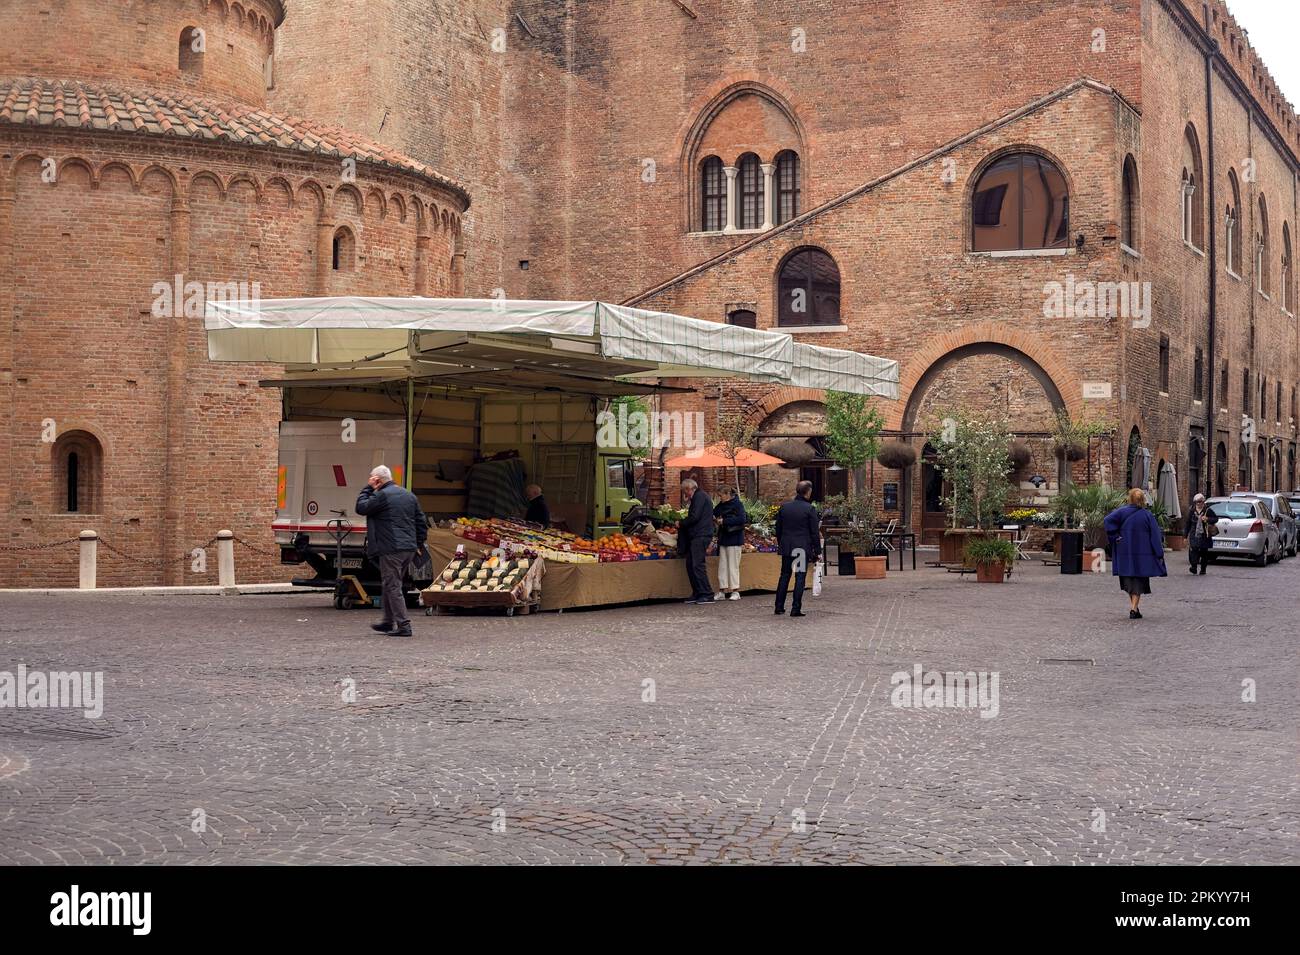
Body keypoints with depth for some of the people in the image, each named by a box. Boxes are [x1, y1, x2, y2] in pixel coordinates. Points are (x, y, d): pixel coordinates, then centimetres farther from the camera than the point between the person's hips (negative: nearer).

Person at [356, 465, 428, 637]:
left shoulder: (382, 495, -10)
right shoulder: (410, 495, 15)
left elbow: (361, 508, -1)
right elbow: (421, 522, 16)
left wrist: (368, 488, 6)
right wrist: (419, 544, 21)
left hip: (390, 549, -8)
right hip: (409, 548, 8)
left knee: (393, 586, -4)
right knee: (392, 585, 20)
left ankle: (403, 626, -8)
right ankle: (389, 622, 28)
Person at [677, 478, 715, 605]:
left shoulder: (699, 496, -9)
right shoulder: (699, 496, 23)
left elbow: (694, 517, -17)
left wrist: (681, 524, -5)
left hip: (700, 536, -11)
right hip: (696, 536, 11)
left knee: (697, 565, -13)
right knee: (690, 565, 9)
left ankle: (707, 595, -14)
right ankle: (697, 594, 11)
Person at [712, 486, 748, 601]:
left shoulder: (737, 504, -10)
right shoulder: (721, 506, 12)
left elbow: (742, 519, -22)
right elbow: (713, 514, 18)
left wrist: (724, 521, -20)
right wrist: (714, 519, -6)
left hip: (734, 539, -7)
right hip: (723, 539, 7)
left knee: (733, 566, -3)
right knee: (722, 566, 7)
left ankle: (735, 591, 4)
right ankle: (722, 591, 10)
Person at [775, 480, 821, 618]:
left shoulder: (784, 507, 4)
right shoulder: (810, 509, -9)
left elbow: (778, 529, 10)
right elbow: (815, 533, -8)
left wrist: (780, 545, 21)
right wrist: (817, 551, -2)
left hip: (786, 548, 4)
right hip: (803, 548, -4)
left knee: (784, 576, 14)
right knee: (800, 578, 0)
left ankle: (779, 606, 15)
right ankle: (796, 609, -2)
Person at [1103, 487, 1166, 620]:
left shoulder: (1122, 512, -5)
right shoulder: (1148, 515, -6)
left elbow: (1108, 519, -22)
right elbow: (1155, 536, -5)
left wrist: (1115, 537, -14)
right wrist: (1159, 554, 0)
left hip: (1124, 553, 1)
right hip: (1142, 555, -1)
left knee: (1129, 581, 15)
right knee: (1139, 581, 5)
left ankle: (1133, 607, 21)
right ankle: (1134, 609, -5)